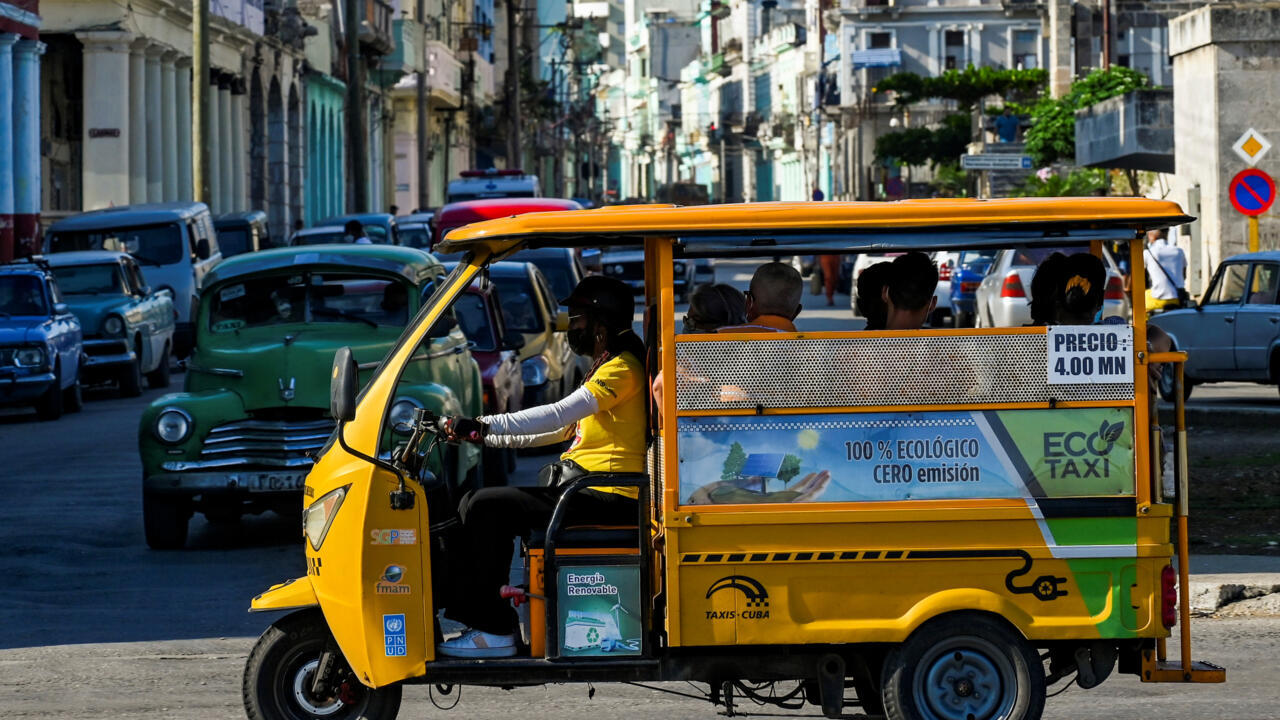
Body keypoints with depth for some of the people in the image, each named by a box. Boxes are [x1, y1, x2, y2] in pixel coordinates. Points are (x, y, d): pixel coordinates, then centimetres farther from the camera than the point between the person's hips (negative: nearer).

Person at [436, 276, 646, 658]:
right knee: (476, 504, 5)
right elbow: (559, 430, 24)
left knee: (487, 507, -19)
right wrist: (481, 436, 19)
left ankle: (493, 631, -18)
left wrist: (485, 425, -23)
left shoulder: (622, 369, -9)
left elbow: (558, 416, -21)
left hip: (606, 497, -10)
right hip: (588, 489, 10)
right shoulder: (606, 370, 24)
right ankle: (468, 618, 0)